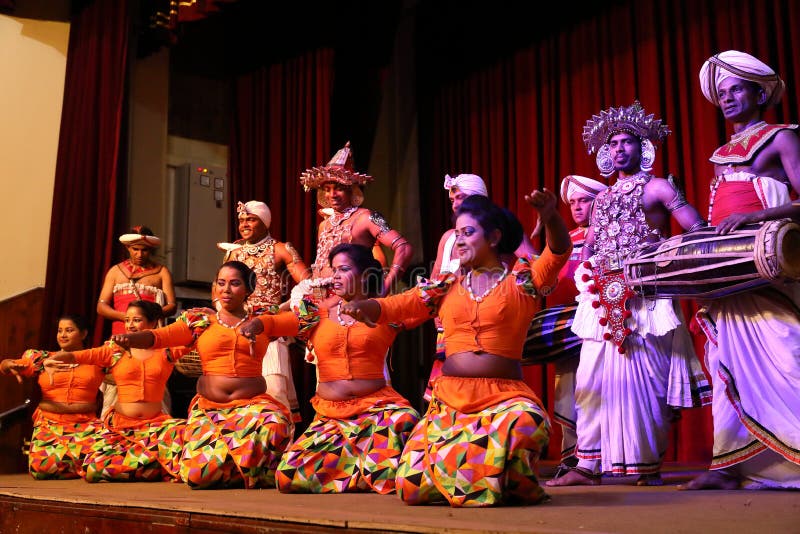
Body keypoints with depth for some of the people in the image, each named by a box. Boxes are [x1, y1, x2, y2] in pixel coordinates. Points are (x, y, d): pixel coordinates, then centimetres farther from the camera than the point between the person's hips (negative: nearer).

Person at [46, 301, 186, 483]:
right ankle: (159, 468, -2)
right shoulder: (115, 351, 8)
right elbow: (75, 355, -3)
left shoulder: (166, 350, 7)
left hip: (154, 424, -1)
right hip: (119, 425, 2)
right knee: (94, 469, -22)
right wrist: (50, 359, -20)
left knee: (182, 432, -34)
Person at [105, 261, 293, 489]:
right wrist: (130, 338, -20)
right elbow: (160, 336, -2)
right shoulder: (199, 320, 11)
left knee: (275, 423, -36)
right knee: (198, 473, -23)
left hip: (251, 404, -1)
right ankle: (248, 469, 11)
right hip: (208, 408, 1)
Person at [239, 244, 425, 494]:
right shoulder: (318, 314, 10)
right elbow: (279, 321, -2)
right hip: (330, 415, 2)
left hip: (377, 407, -2)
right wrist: (256, 323, -22)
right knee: (289, 477, -14)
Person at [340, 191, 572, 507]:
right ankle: (490, 481, 21)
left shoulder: (522, 281, 4)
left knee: (524, 424, -38)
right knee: (413, 487, -9)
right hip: (449, 400, 4)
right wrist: (363, 306, -17)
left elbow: (559, 253, -12)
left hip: (504, 396, -3)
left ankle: (516, 486, -2)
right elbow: (398, 305, 5)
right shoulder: (446, 288, 14)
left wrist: (550, 218, -34)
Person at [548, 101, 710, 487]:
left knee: (644, 379, -5)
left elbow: (698, 230, -5)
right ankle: (588, 465, 4)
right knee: (593, 381, 0)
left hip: (643, 297, -5)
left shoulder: (657, 188, 4)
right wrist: (584, 274, 6)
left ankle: (649, 465, 4)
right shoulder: (602, 199, 22)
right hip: (604, 301, 6)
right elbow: (586, 250, 23)